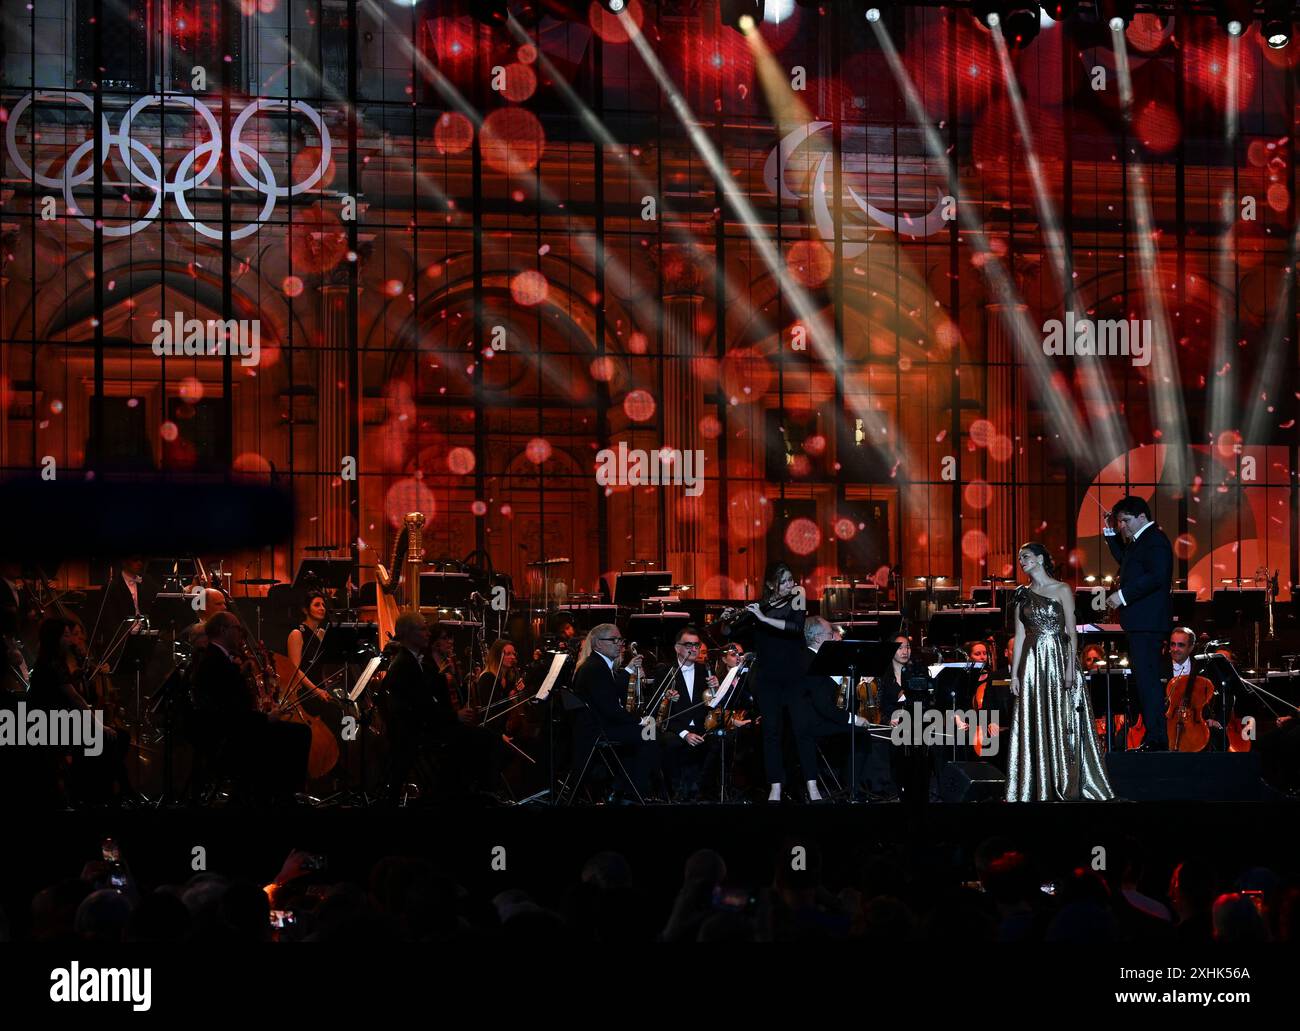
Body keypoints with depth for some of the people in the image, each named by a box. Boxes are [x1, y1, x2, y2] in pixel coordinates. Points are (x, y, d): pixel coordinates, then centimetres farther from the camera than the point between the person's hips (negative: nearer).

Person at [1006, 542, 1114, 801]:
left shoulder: (1062, 590, -1)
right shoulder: (1022, 595, 11)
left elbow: (1072, 632, -5)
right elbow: (1020, 636, 10)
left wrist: (1070, 668, -14)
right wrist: (1014, 673, 4)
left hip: (1058, 660, -4)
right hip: (1032, 663, 4)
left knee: (1062, 724, -3)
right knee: (1035, 726, 2)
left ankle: (1067, 787, -1)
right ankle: (1040, 788, 4)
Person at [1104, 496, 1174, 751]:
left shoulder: (1154, 540, -11)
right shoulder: (1138, 541, 20)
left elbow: (1156, 576, -23)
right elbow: (1126, 561, 38)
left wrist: (1122, 595, -23)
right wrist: (1111, 534, 27)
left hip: (1147, 622, -11)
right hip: (1140, 623, 11)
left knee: (1147, 679, -12)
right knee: (1145, 679, 10)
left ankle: (1157, 738, -13)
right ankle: (1154, 737, 12)